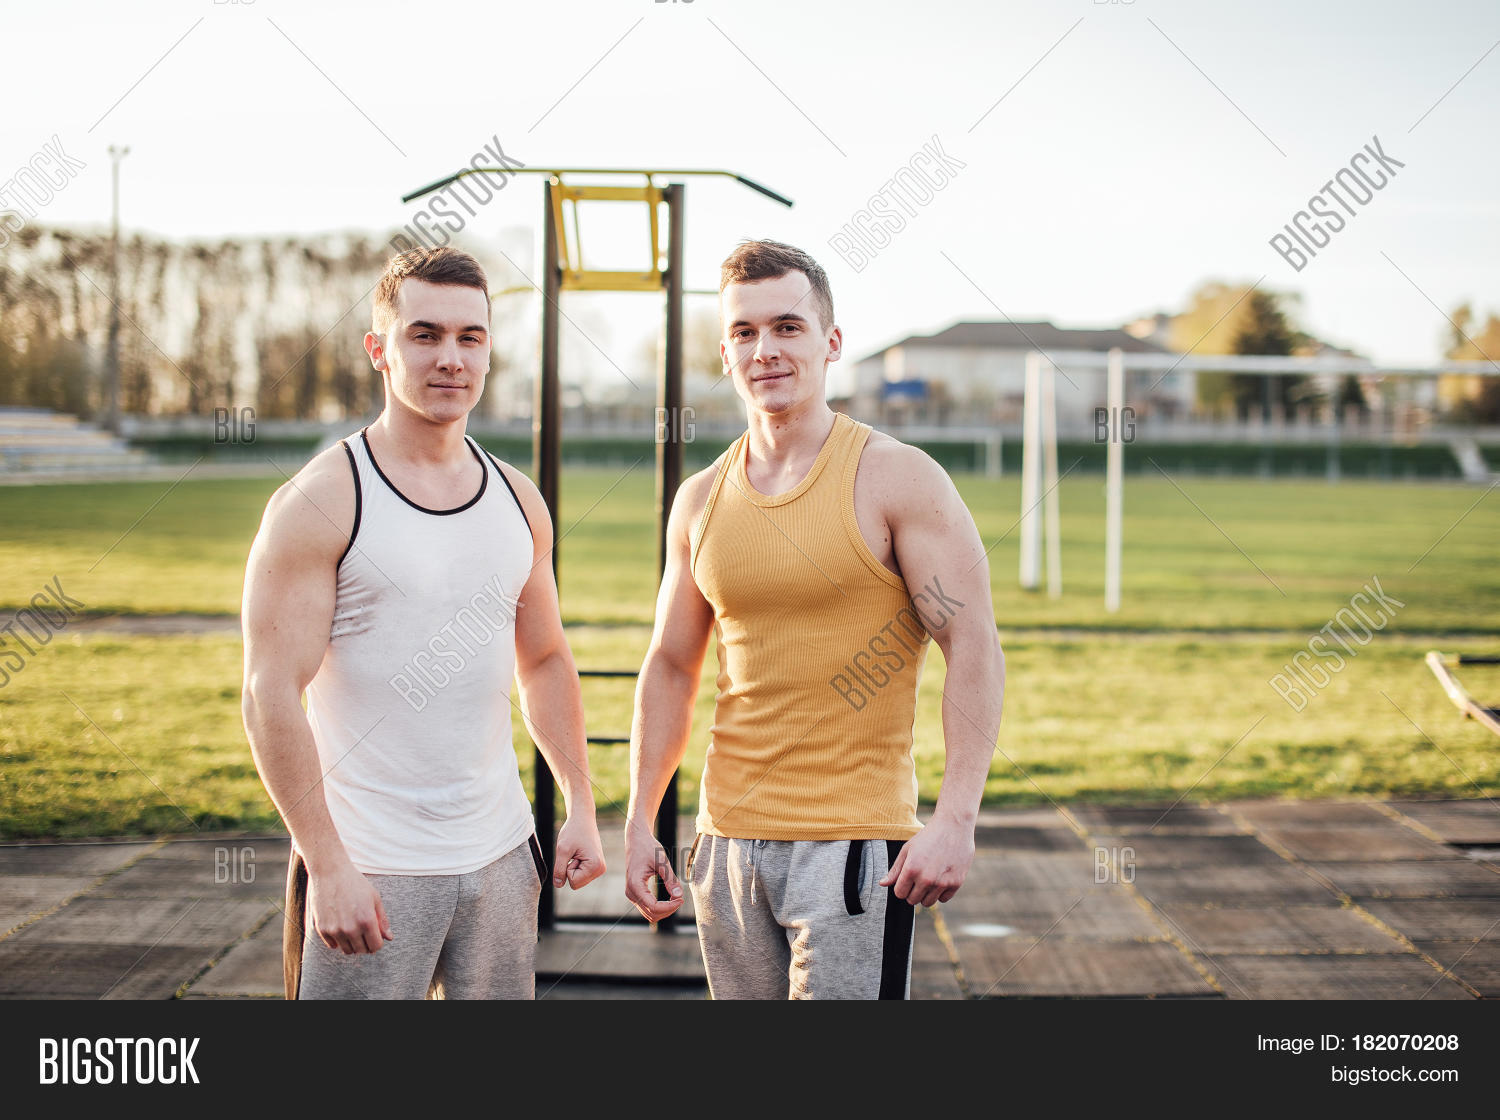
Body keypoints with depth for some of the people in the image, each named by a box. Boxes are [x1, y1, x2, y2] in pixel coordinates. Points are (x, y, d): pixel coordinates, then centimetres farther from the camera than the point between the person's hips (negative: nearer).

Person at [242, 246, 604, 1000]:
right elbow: (271, 693, -13)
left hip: (500, 854, 6)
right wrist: (326, 865, -18)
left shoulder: (517, 501, 9)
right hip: (369, 867, -5)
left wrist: (580, 807, 11)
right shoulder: (320, 504, -10)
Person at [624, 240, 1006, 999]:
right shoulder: (701, 501, 9)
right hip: (729, 842, 5)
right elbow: (671, 665, 16)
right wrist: (639, 821, 11)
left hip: (853, 845, -5)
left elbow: (974, 649, -10)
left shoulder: (897, 479, -6)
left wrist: (955, 819, -18)